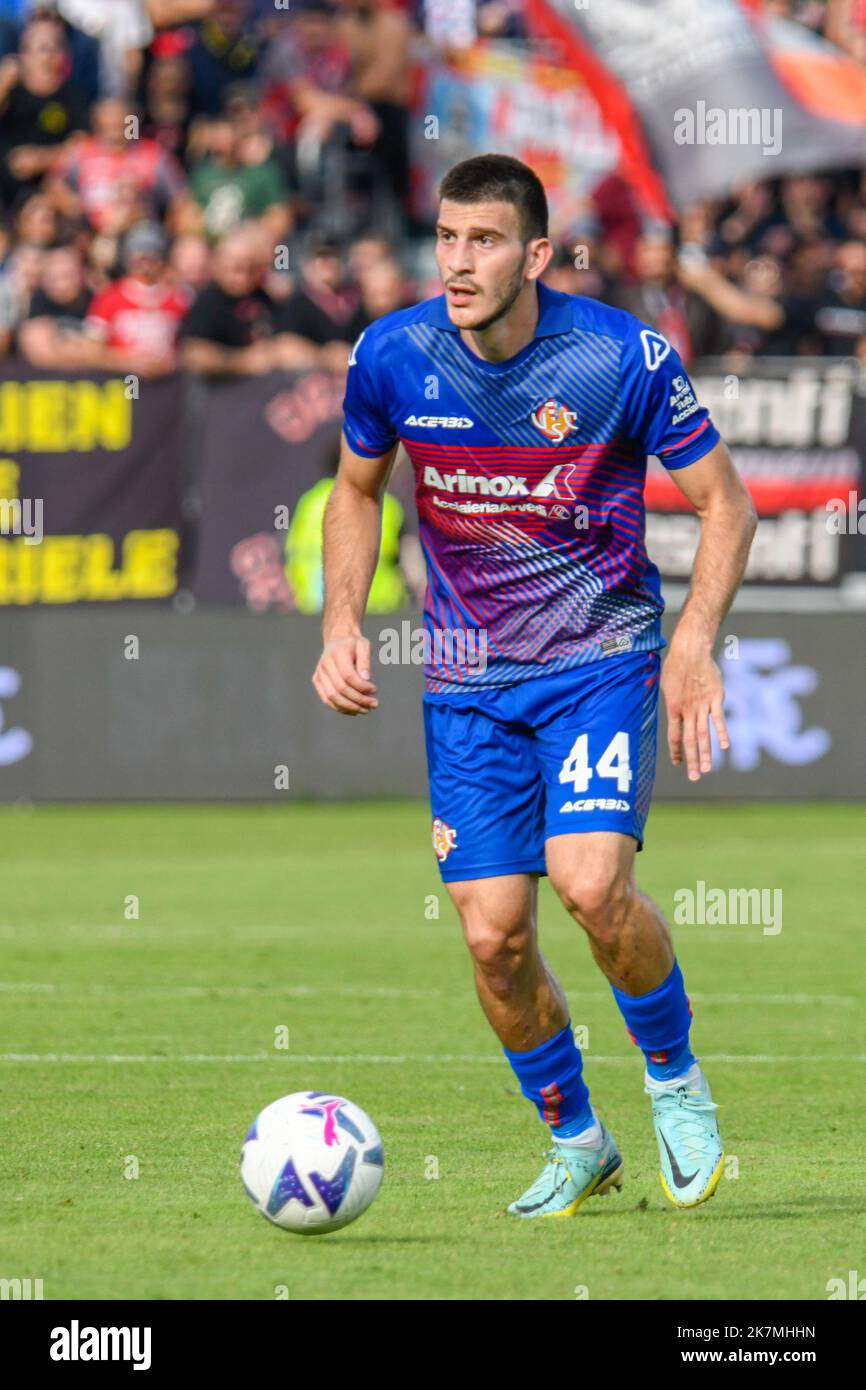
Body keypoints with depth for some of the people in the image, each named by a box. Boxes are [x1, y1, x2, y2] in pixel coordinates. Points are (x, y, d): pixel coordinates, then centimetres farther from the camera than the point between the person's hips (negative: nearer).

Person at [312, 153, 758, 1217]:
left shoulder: (624, 358, -15)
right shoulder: (391, 357, -8)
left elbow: (724, 503, -5)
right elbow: (356, 492, 12)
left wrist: (694, 641, -19)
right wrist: (342, 626, -2)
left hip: (600, 659, -3)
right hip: (469, 680, 3)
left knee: (591, 885, -23)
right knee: (493, 937, -3)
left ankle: (675, 1077, 6)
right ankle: (575, 1142, 22)